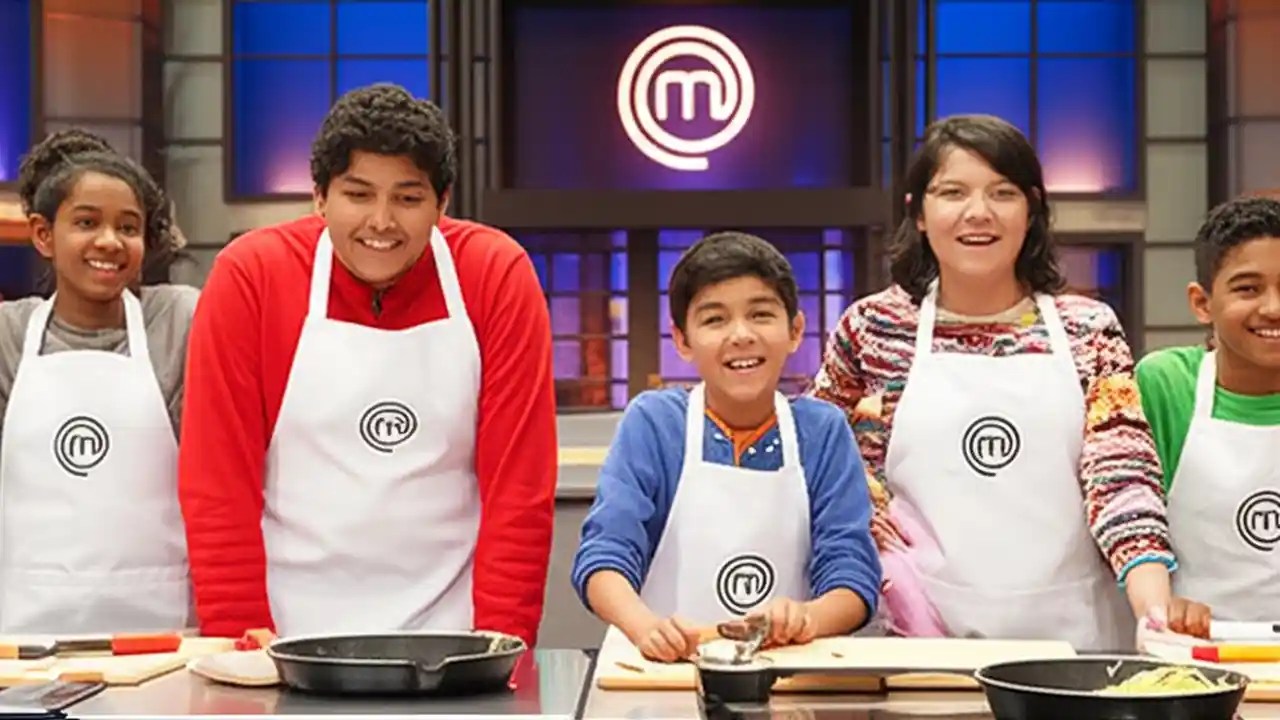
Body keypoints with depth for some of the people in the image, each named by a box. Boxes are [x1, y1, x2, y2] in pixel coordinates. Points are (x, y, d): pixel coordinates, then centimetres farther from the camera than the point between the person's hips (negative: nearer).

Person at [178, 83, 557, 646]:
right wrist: (244, 646, -7)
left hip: (448, 638, 0)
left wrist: (500, 644, -8)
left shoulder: (497, 277, -2)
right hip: (292, 637, 0)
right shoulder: (249, 277, -3)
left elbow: (520, 483, -2)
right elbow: (218, 484, -2)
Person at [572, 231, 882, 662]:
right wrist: (647, 627, -27)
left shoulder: (823, 431, 5)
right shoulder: (653, 423, 2)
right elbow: (604, 551, -7)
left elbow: (852, 570, 1)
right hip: (668, 668, -1)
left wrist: (808, 618, -21)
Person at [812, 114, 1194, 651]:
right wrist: (886, 567, -2)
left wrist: (1156, 607, -21)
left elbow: (1122, 474, -6)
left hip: (1072, 634, 0)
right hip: (923, 642, 0)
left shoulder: (1088, 332, 4)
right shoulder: (872, 330, 4)